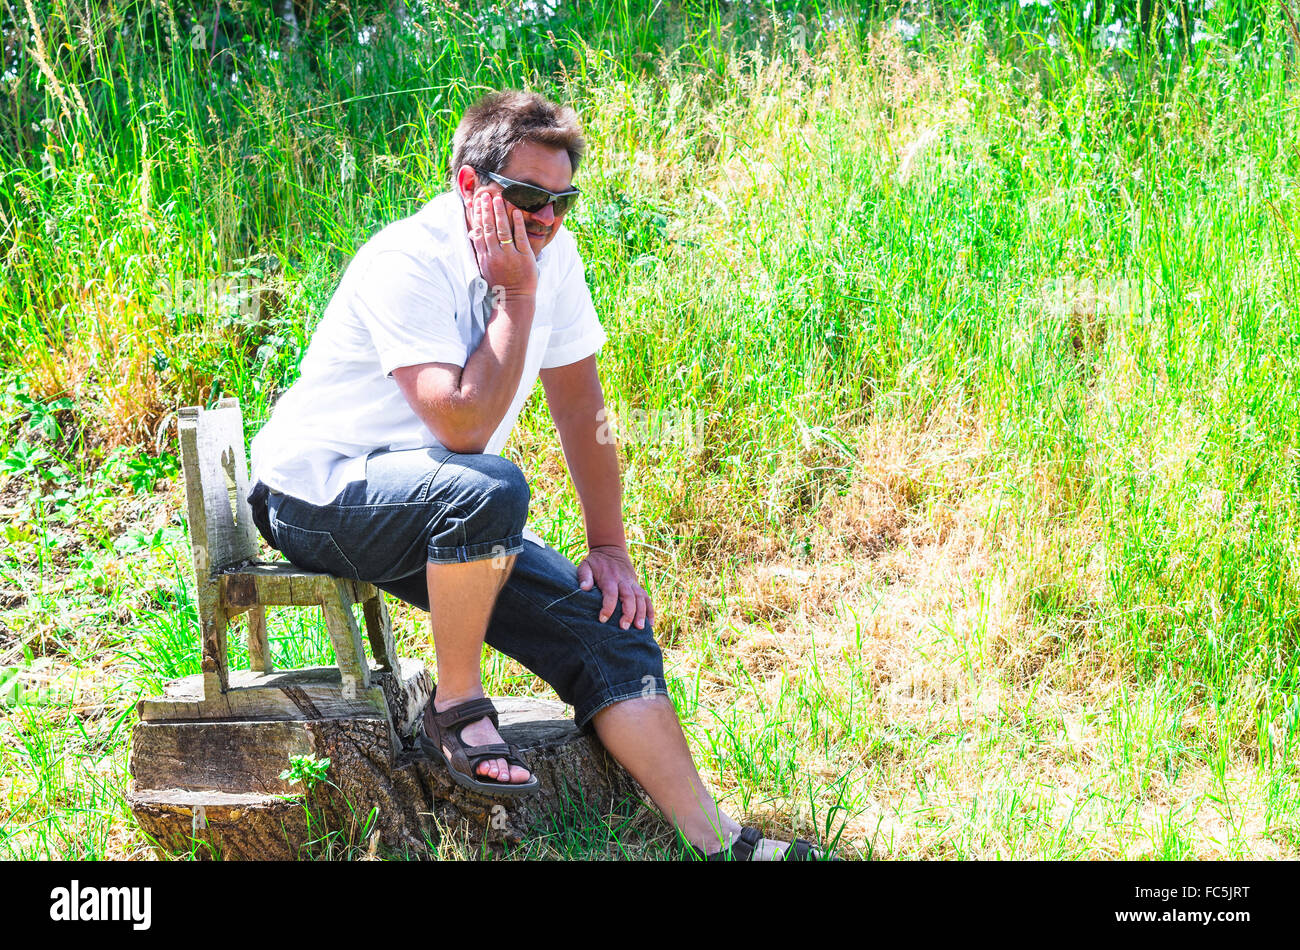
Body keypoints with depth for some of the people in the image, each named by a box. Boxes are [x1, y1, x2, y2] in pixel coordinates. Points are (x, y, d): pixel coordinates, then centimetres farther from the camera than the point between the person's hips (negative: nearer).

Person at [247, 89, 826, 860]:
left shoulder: (553, 254, -1)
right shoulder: (406, 265, -24)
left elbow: (579, 401, 6)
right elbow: (464, 427, -33)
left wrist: (611, 547, 3)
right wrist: (516, 297, -27)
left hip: (441, 521, 7)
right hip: (320, 492, -7)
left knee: (606, 623, -6)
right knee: (491, 489, -36)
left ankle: (714, 839, -3)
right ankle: (459, 709, -16)